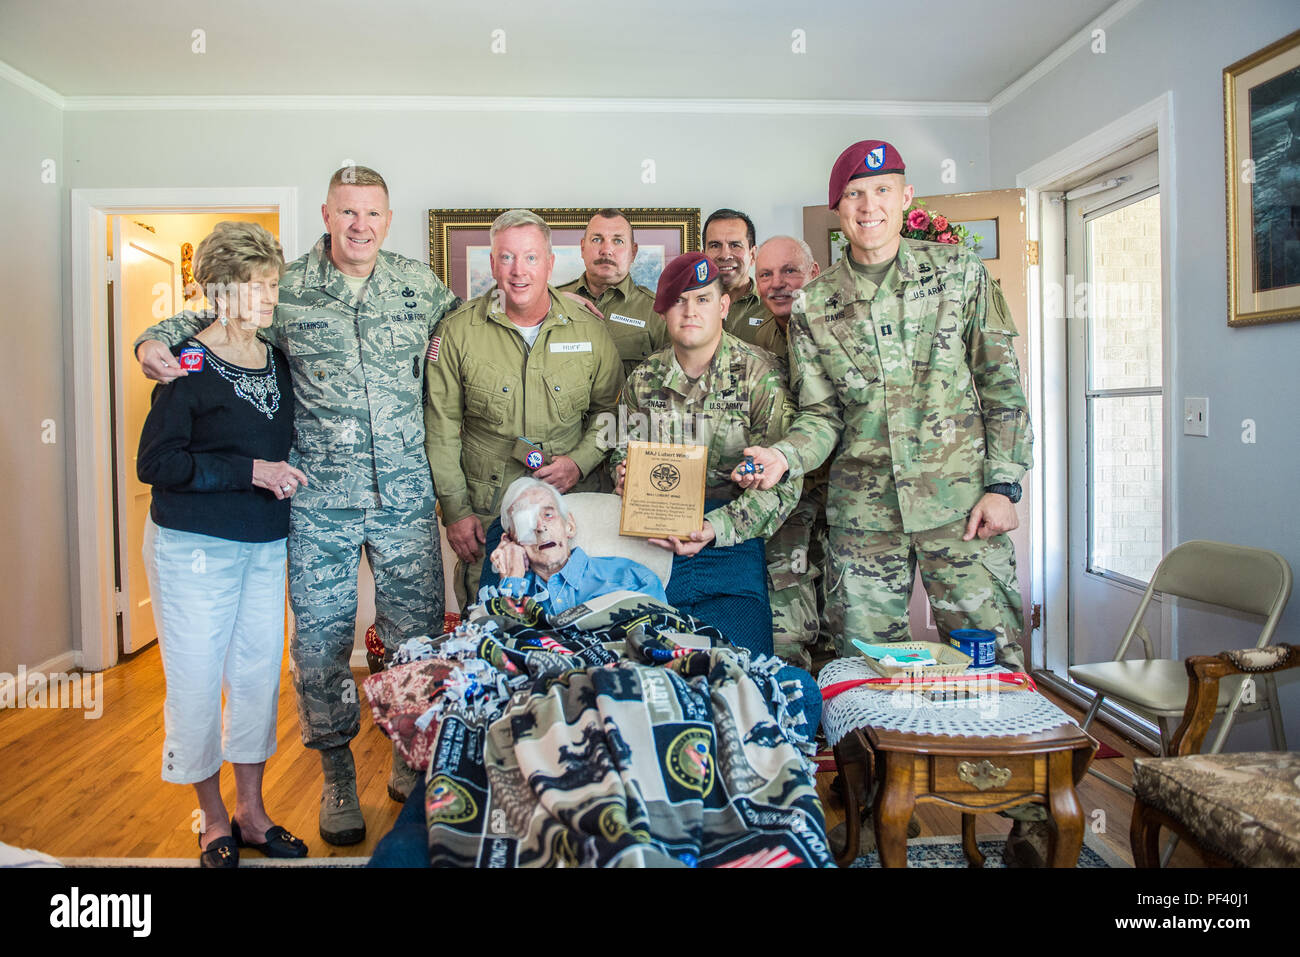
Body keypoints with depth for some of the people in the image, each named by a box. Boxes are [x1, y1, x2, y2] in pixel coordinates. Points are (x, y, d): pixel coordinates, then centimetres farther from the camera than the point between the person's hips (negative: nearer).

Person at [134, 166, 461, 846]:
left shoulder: (418, 283, 7)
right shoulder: (286, 287, 3)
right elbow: (209, 314, 14)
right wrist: (152, 340, -3)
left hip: (405, 492, 1)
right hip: (319, 496, -1)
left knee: (418, 634, 5)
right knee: (321, 637, 6)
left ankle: (412, 763, 28)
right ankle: (337, 776, 26)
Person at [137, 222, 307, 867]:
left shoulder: (279, 361, 9)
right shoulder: (189, 365, -11)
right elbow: (154, 463, -16)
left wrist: (285, 471, 7)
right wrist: (251, 471, -20)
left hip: (266, 547, 6)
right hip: (195, 548, -6)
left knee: (258, 674, 10)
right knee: (196, 680, 2)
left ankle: (251, 811, 26)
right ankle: (213, 820, 22)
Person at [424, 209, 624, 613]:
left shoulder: (588, 327, 0)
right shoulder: (459, 331, -3)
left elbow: (611, 408, 10)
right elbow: (441, 430, 1)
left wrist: (581, 461, -7)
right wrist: (454, 510, -2)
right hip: (487, 515, 0)